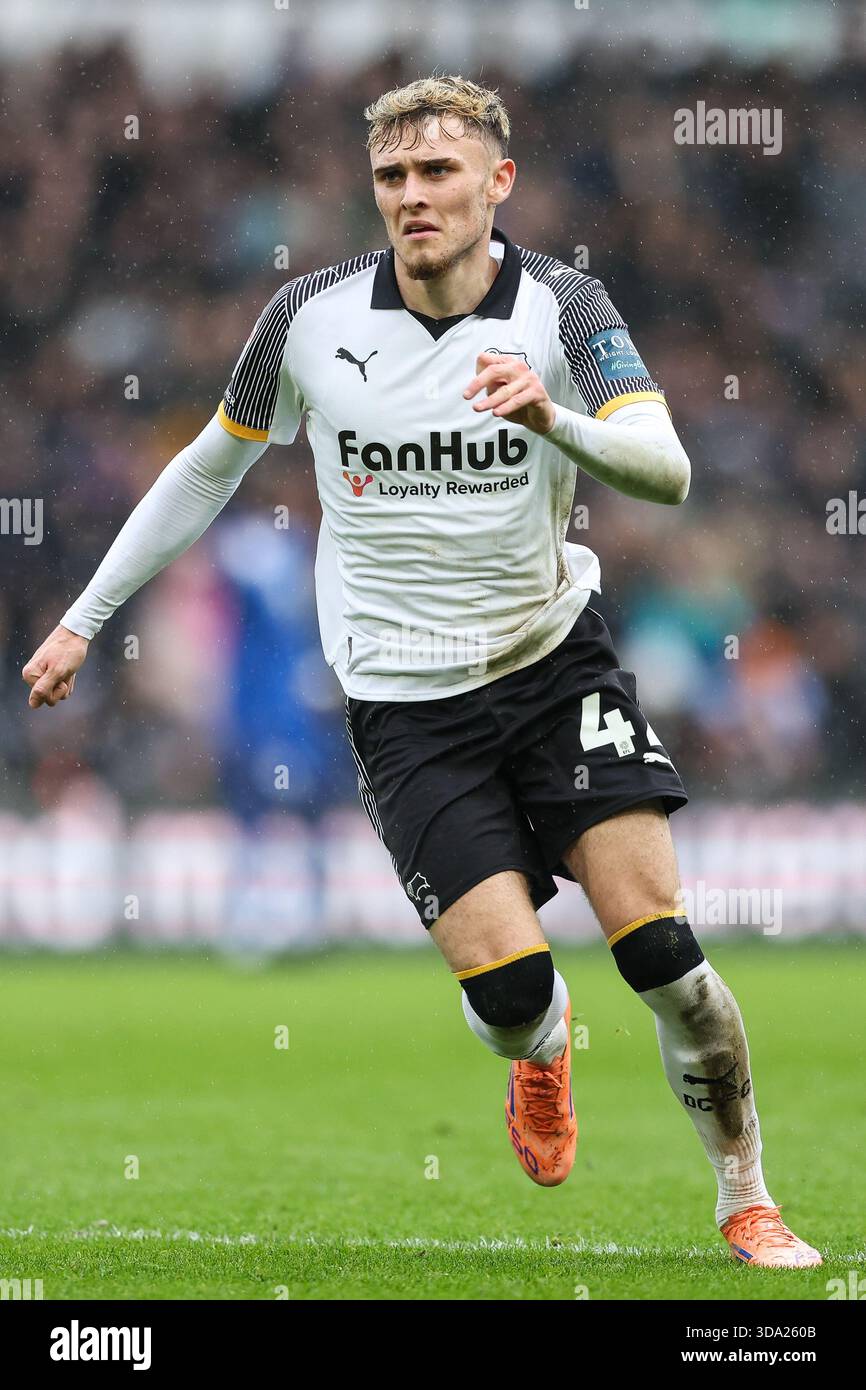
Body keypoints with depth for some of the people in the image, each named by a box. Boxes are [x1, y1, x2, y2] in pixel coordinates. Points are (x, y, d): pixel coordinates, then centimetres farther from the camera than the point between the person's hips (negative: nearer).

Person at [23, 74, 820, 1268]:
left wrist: (553, 419, -44)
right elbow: (210, 468, 10)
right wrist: (84, 618, 13)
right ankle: (545, 1046, 25)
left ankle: (747, 1201, 7)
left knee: (658, 945, -12)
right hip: (405, 705, 0)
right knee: (508, 988, -14)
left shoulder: (561, 308, -10)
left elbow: (667, 473, -25)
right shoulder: (312, 318, -6)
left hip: (554, 656, 0)